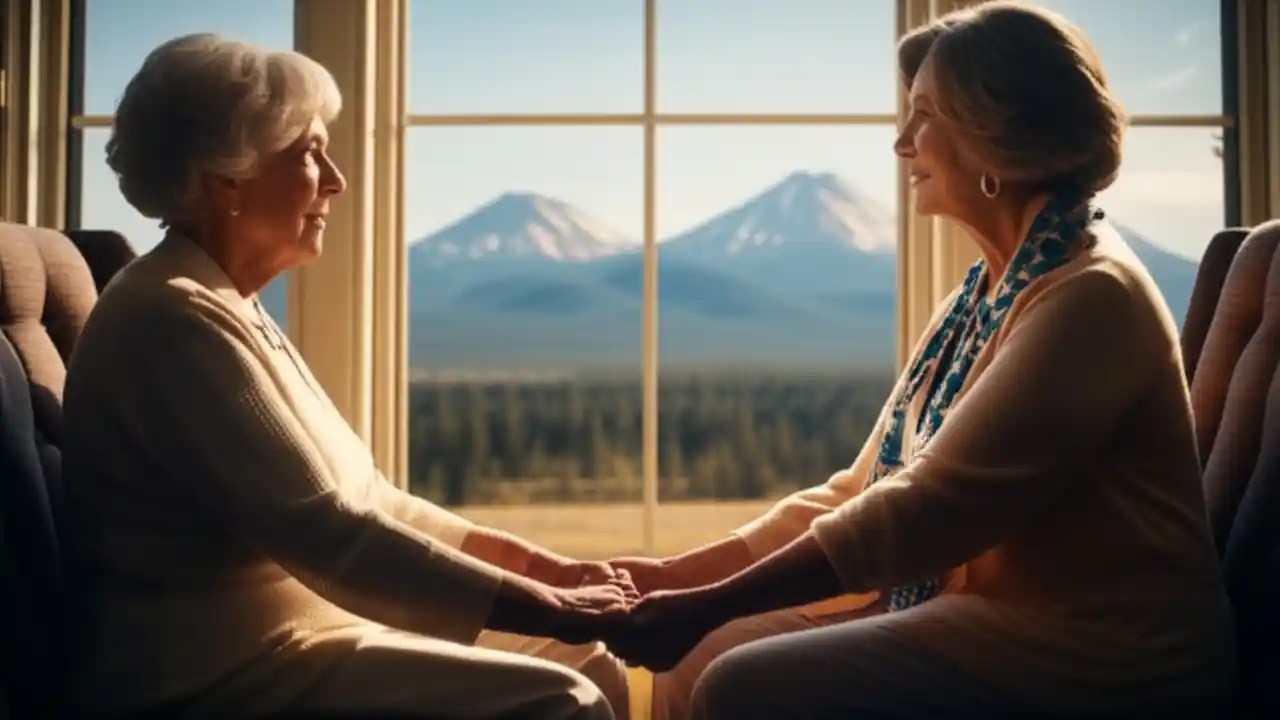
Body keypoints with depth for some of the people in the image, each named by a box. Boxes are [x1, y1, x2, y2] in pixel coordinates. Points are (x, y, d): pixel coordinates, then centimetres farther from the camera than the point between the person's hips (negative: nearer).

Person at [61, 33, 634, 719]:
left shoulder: (230, 311, 13)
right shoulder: (173, 319, -18)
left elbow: (365, 498, 14)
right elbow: (328, 532, -24)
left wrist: (536, 562, 5)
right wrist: (546, 608, -20)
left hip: (292, 624, 10)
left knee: (592, 665, 5)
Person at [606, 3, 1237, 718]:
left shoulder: (1090, 298, -16)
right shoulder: (987, 290, 12)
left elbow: (929, 507, -22)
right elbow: (862, 489, 11)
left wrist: (712, 604, -20)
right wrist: (682, 574, 5)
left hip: (1091, 653, -8)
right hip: (980, 613, 8)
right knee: (701, 661, -3)